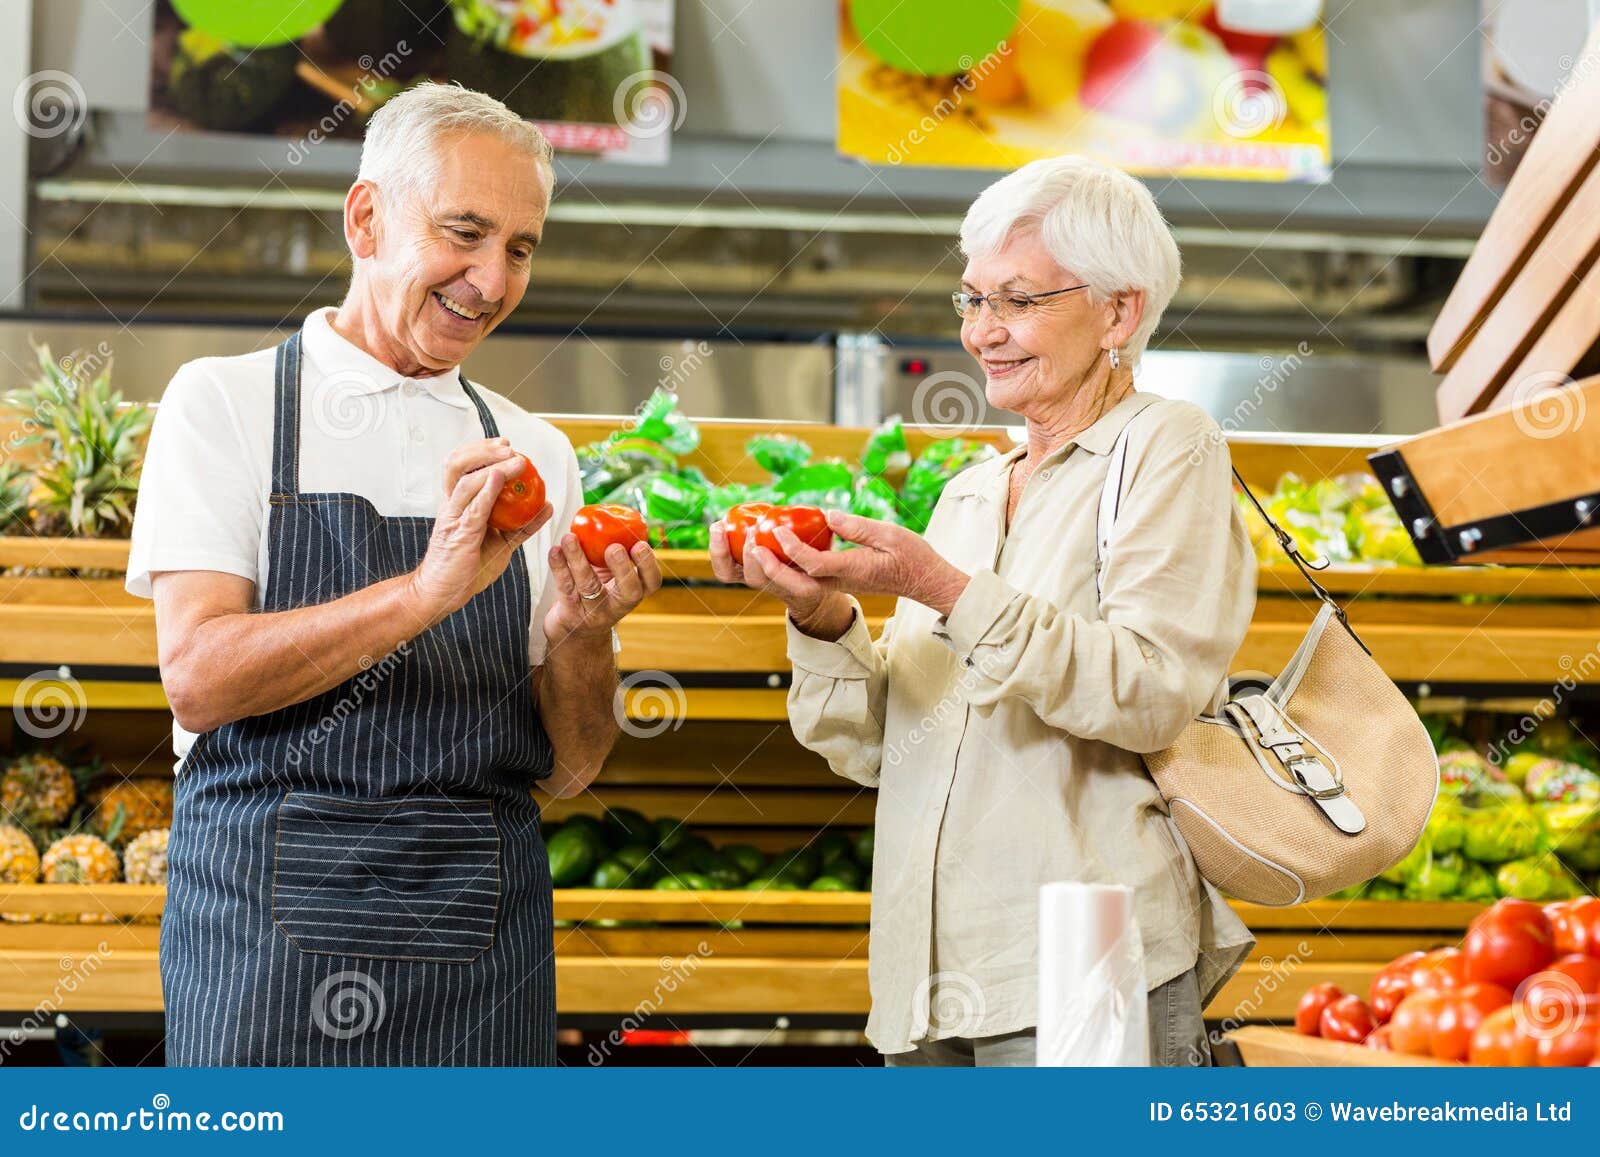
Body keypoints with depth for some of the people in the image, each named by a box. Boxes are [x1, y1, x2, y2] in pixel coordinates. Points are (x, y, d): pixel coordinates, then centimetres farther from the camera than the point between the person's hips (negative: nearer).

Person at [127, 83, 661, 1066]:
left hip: (480, 941, 3)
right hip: (271, 931, -3)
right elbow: (199, 677, -11)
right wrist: (427, 590, -21)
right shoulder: (225, 404, 4)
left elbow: (569, 770, 11)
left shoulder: (535, 456, 14)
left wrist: (579, 635, -10)